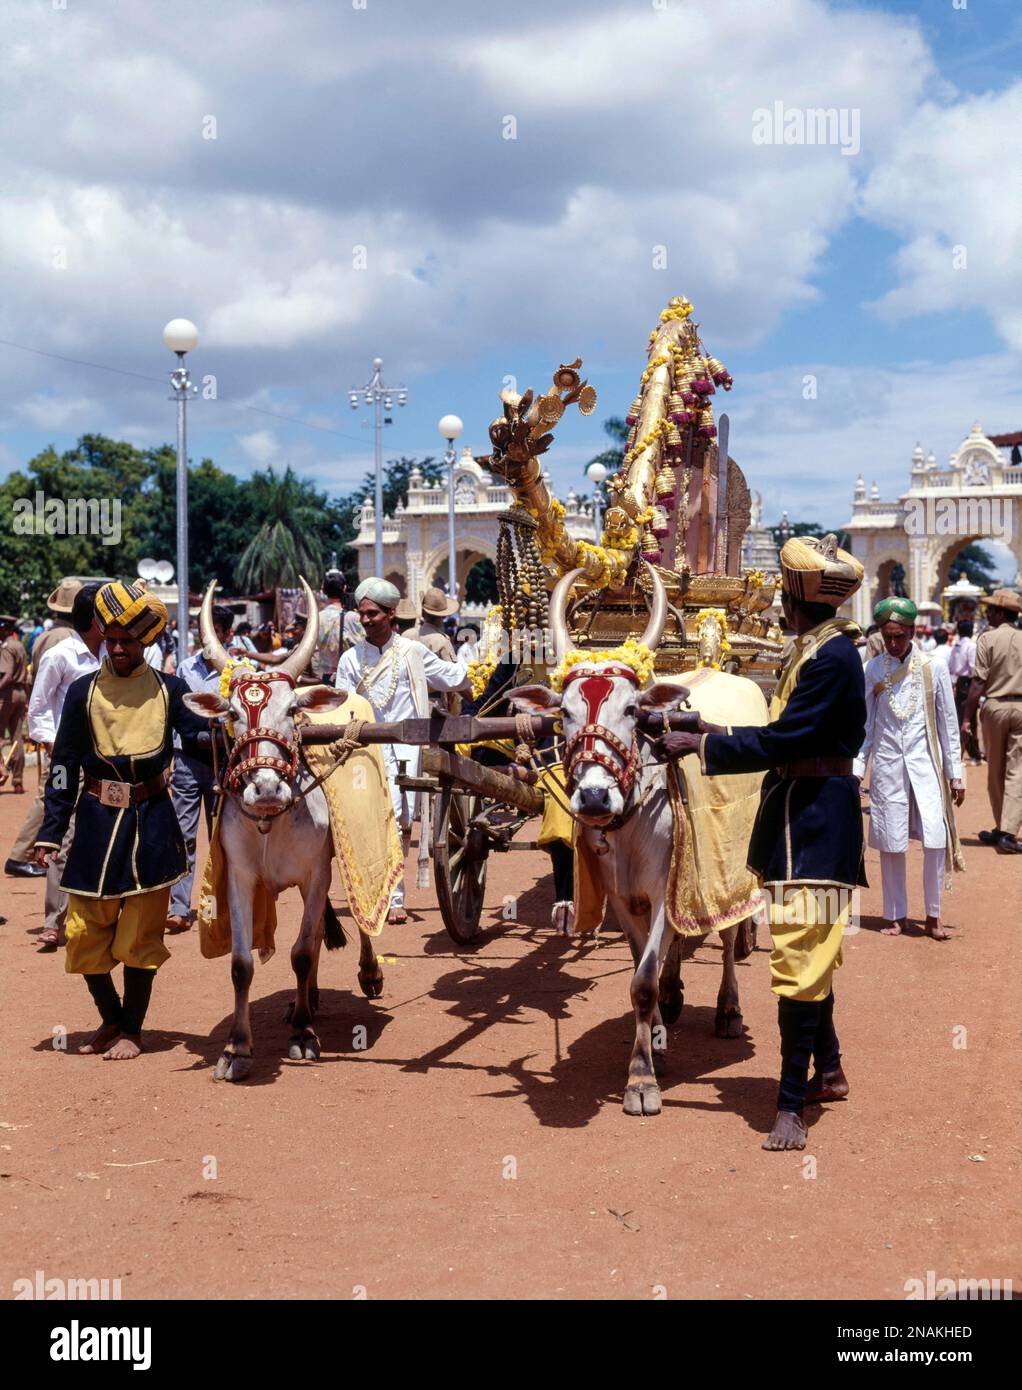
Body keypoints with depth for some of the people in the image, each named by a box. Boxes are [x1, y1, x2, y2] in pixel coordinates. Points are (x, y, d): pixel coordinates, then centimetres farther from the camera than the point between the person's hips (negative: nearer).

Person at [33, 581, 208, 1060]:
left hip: (152, 822, -1)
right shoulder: (83, 691, 2)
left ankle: (131, 1030, 19)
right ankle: (110, 1018, 27)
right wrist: (50, 832, -1)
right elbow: (63, 766, 2)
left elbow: (202, 748, 0)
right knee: (86, 931, 5)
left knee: (141, 931, 5)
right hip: (96, 820, 1)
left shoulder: (169, 690, 1)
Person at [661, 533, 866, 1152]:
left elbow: (783, 740, -23)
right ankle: (829, 1072, 33)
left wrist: (703, 744, -17)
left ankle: (792, 1106, -8)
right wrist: (722, 734, 14)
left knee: (800, 959, -10)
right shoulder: (814, 651, 13)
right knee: (811, 955, 20)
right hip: (803, 816, 11)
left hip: (814, 823, -11)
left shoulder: (832, 657, -19)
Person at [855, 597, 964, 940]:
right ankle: (896, 916, 18)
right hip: (887, 764, 1)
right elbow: (866, 724, 8)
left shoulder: (934, 665, -1)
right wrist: (857, 769, 3)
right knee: (891, 844, 4)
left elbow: (948, 722, 3)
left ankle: (933, 916, 6)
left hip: (925, 762, -1)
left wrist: (955, 773, 3)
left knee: (935, 839, -8)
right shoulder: (873, 670, 2)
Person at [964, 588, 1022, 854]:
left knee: (995, 772, 12)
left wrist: (968, 717, -7)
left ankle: (1001, 829, 22)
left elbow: (979, 682, -10)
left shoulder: (988, 638, -7)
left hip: (995, 706, -2)